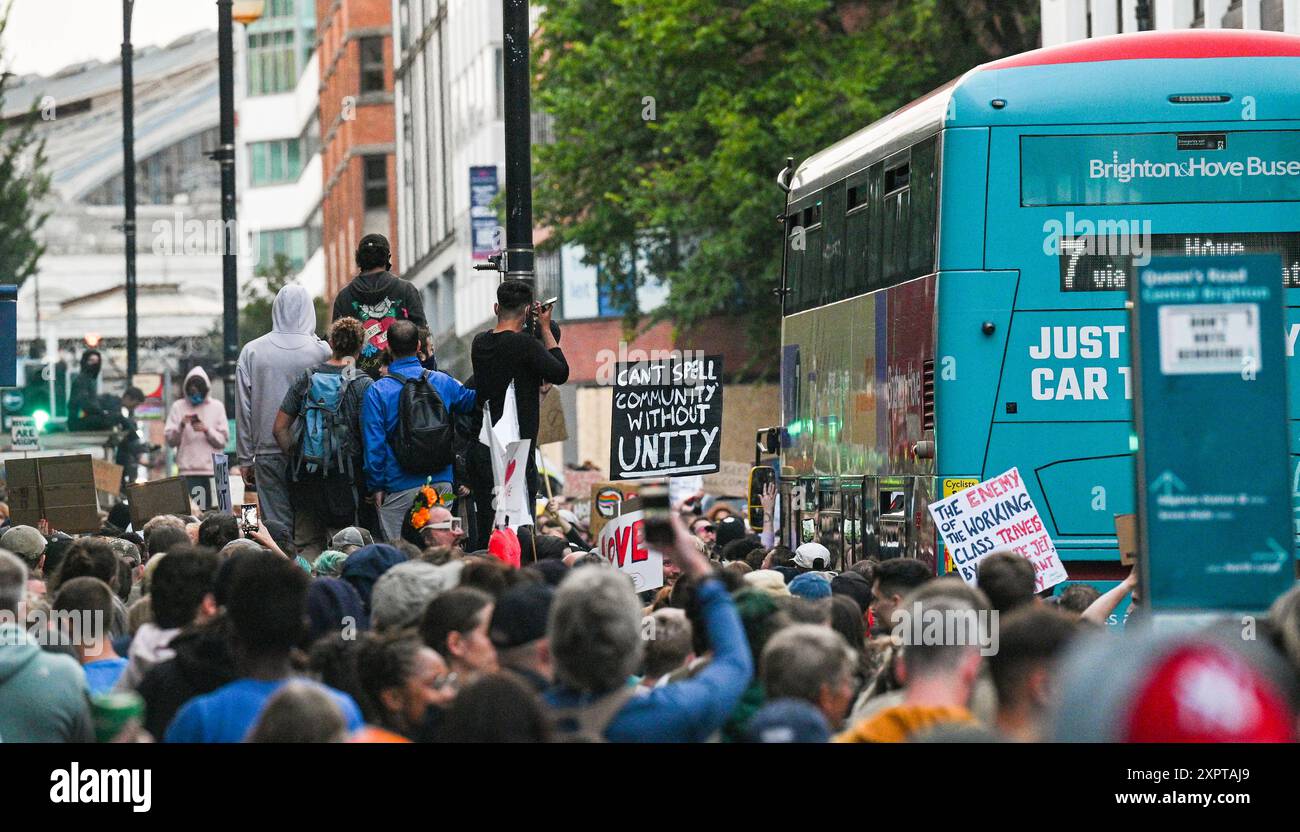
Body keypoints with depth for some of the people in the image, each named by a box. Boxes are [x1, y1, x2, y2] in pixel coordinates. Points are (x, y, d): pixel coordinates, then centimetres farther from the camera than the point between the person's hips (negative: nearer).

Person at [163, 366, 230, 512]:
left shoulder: (217, 407, 11)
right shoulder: (178, 407, 10)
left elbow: (223, 440, 5)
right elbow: (170, 439, 5)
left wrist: (207, 430, -11)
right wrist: (181, 425, -11)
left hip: (212, 469, 1)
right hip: (188, 470, -1)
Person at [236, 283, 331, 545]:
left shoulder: (252, 351, 1)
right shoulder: (321, 351, -4)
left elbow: (243, 410, 4)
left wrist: (245, 458, 9)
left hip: (268, 452, 1)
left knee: (276, 525, 2)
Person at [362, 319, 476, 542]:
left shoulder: (377, 391, -9)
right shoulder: (442, 382, 2)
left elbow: (374, 445, -8)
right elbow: (471, 401, 22)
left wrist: (376, 486, -1)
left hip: (400, 488, -4)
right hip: (441, 481, 4)